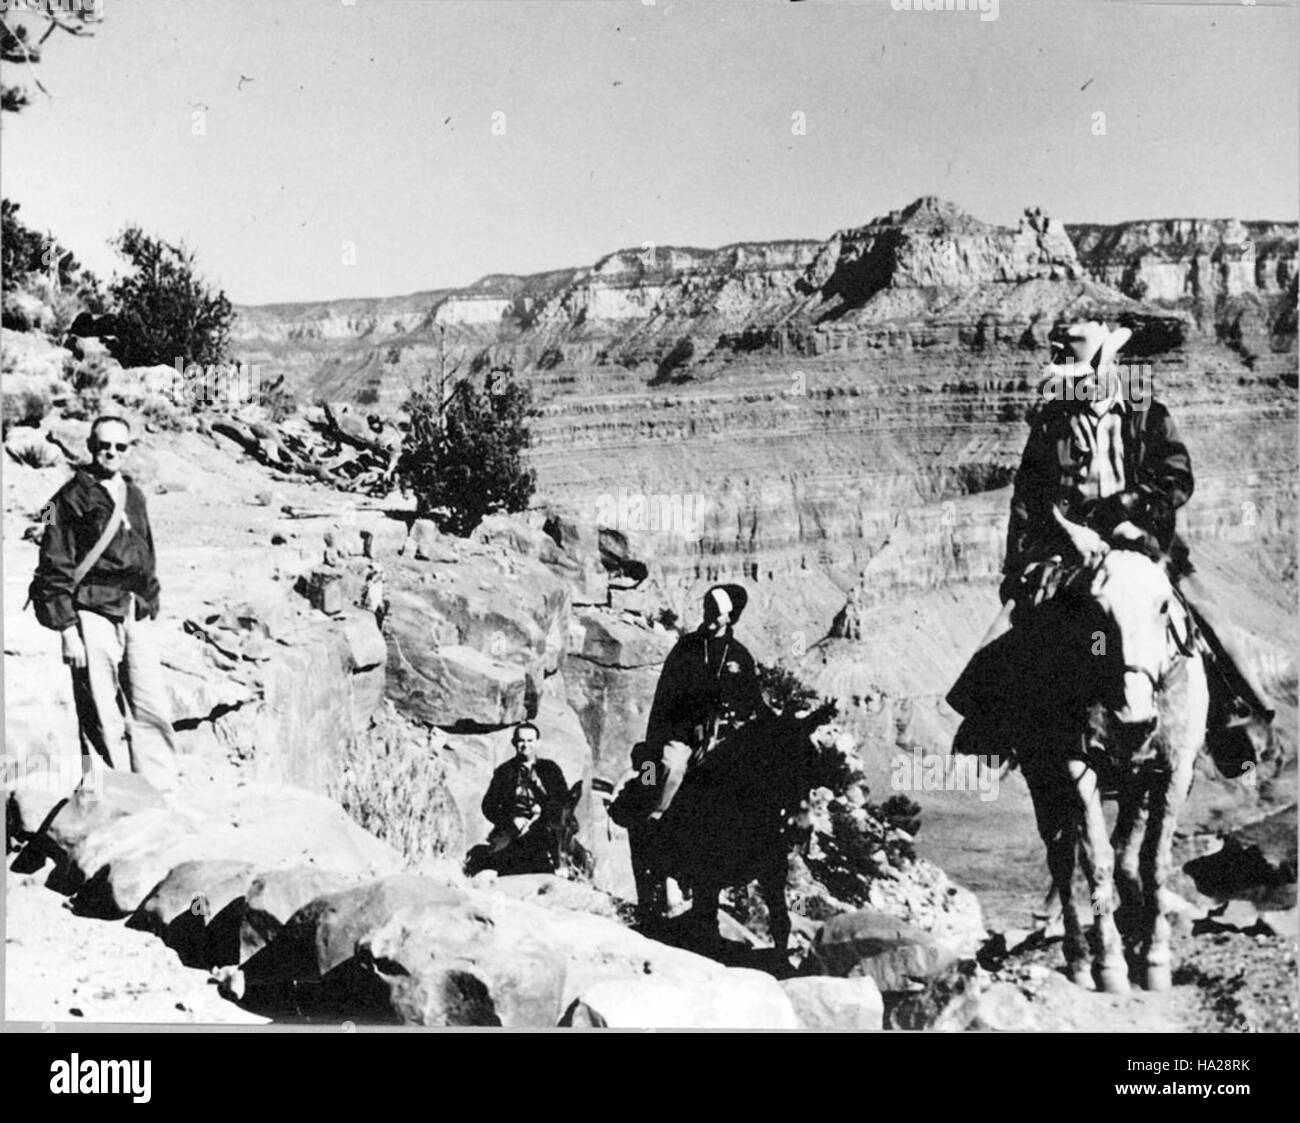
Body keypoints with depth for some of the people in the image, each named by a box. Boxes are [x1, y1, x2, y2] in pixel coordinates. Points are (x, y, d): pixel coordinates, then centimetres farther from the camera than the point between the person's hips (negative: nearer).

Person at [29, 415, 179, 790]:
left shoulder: (134, 496, 17)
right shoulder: (71, 498, -2)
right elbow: (55, 569, -6)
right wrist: (67, 629, -11)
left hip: (136, 617, 6)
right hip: (94, 615, -6)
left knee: (153, 712, 1)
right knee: (101, 720, -4)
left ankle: (161, 791, 7)